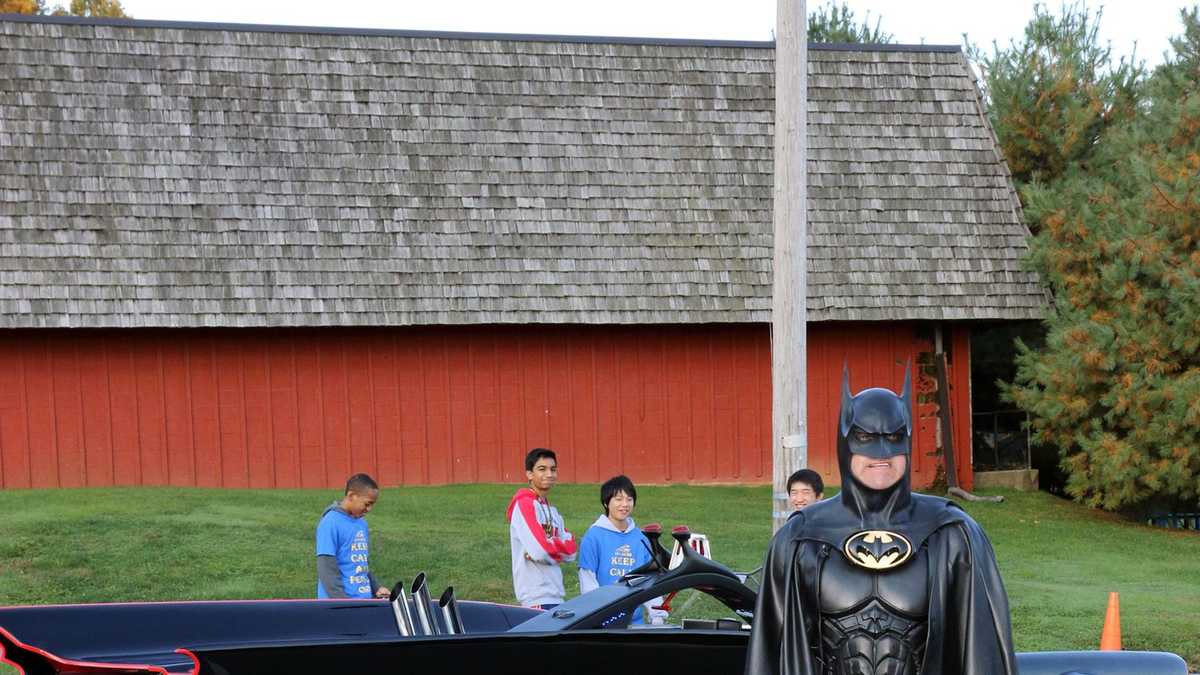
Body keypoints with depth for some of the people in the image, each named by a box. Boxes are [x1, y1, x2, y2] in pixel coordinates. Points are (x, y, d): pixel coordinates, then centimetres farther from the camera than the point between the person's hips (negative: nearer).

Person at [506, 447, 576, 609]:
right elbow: (540, 550, -19)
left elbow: (570, 551, 8)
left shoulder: (552, 511, 19)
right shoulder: (524, 504, -8)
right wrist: (560, 546, -1)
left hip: (556, 596, 8)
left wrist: (551, 546, -10)